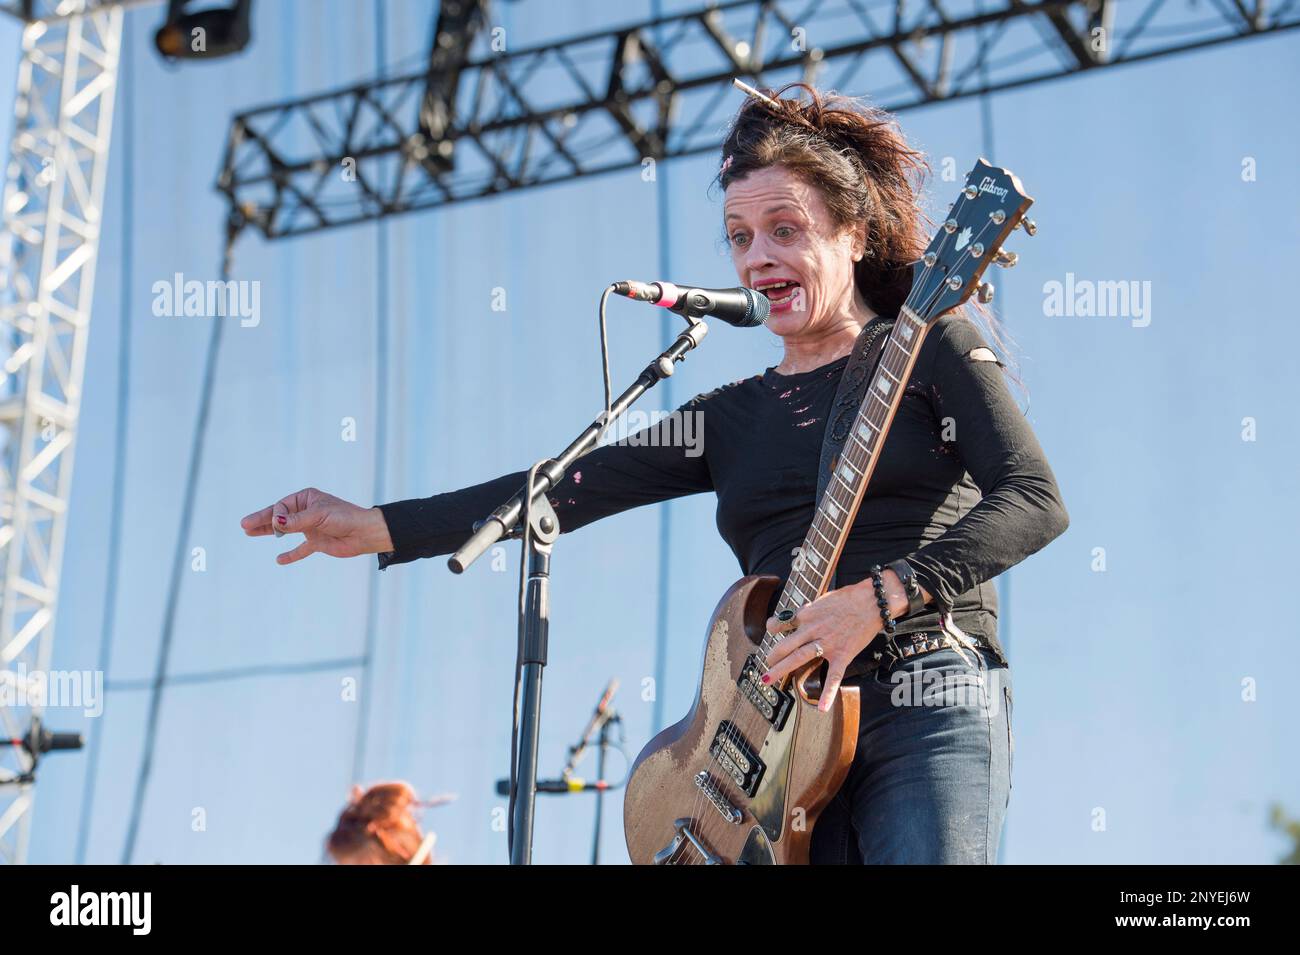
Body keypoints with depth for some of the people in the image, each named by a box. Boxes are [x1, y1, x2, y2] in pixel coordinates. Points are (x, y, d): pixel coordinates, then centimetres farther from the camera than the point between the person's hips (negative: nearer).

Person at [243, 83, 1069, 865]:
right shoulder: (732, 416, 19)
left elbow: (1035, 502, -7)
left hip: (927, 706, -5)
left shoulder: (930, 344, 5)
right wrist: (374, 528, 4)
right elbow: (572, 487, 12)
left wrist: (881, 595, -19)